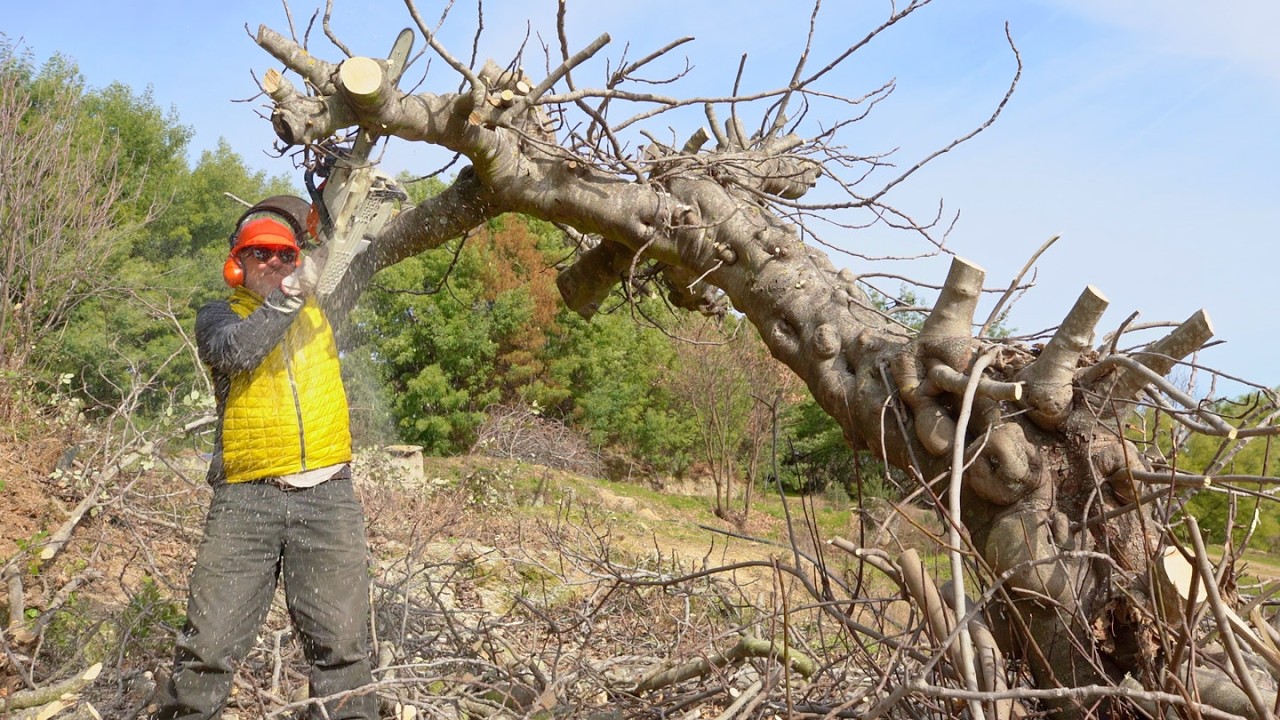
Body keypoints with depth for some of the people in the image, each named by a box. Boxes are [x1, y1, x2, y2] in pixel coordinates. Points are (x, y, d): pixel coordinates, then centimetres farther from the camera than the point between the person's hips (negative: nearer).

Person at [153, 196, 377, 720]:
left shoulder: (320, 308, 19)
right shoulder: (219, 315, 9)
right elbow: (234, 350, -12)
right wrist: (289, 296, -12)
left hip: (327, 496, 2)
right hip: (246, 499, -2)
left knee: (341, 647, -1)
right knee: (209, 646, -3)